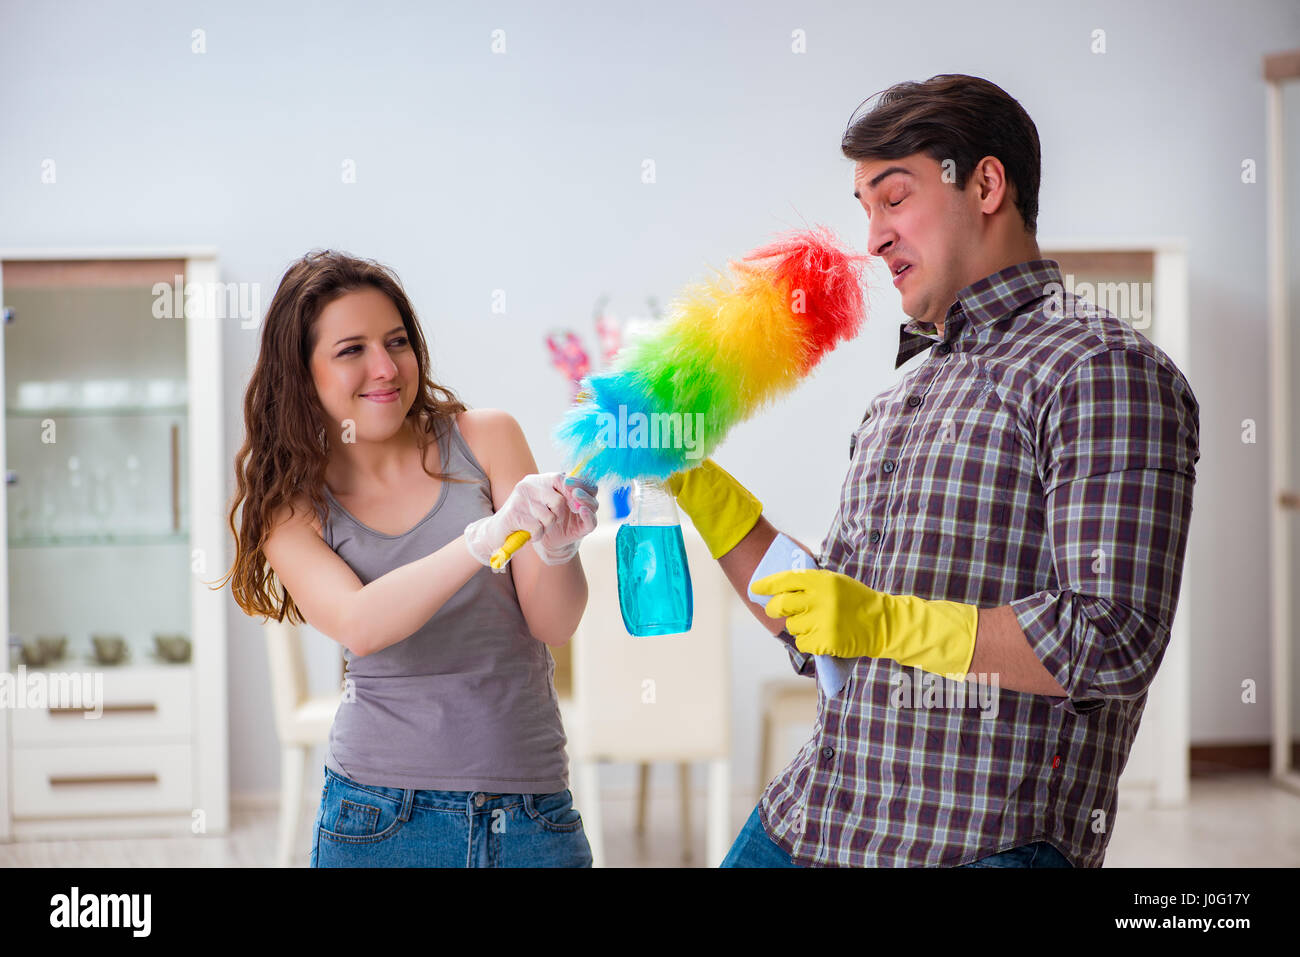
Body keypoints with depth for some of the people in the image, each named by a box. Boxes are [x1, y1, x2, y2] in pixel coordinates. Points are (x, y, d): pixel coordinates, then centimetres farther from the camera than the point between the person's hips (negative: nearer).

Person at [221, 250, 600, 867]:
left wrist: (556, 547, -27)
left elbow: (553, 626, -6)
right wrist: (487, 537, -34)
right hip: (378, 814, 0)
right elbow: (358, 624, -21)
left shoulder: (484, 438, -2)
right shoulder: (293, 507, -1)